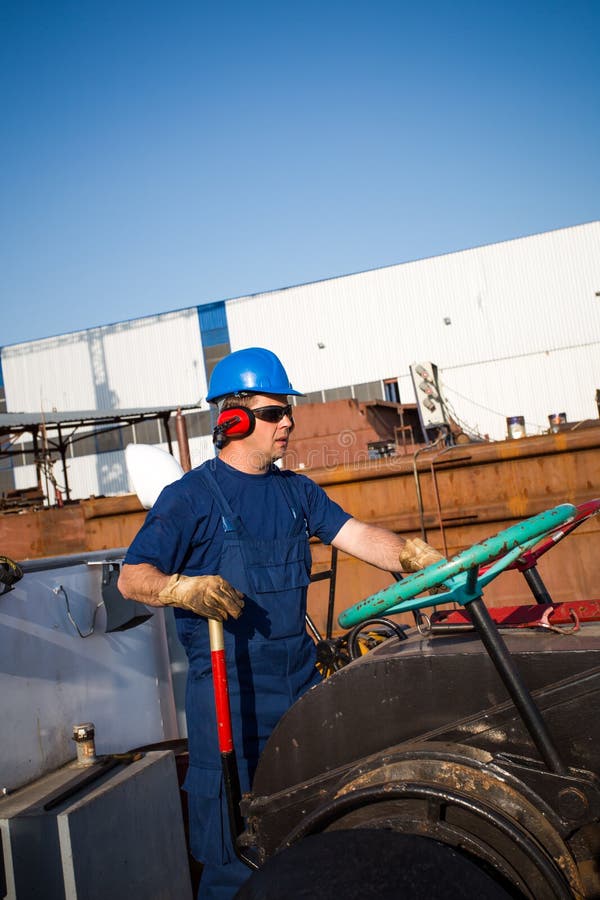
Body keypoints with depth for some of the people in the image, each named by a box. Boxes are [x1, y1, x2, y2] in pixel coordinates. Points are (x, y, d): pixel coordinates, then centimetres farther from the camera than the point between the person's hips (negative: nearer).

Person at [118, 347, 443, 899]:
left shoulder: (296, 491, 10)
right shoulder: (192, 496, -8)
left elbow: (357, 536, 3)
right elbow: (132, 577, -13)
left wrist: (420, 558, -14)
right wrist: (184, 589, -32)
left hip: (301, 681, 6)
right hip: (228, 687, -6)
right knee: (234, 850, 3)